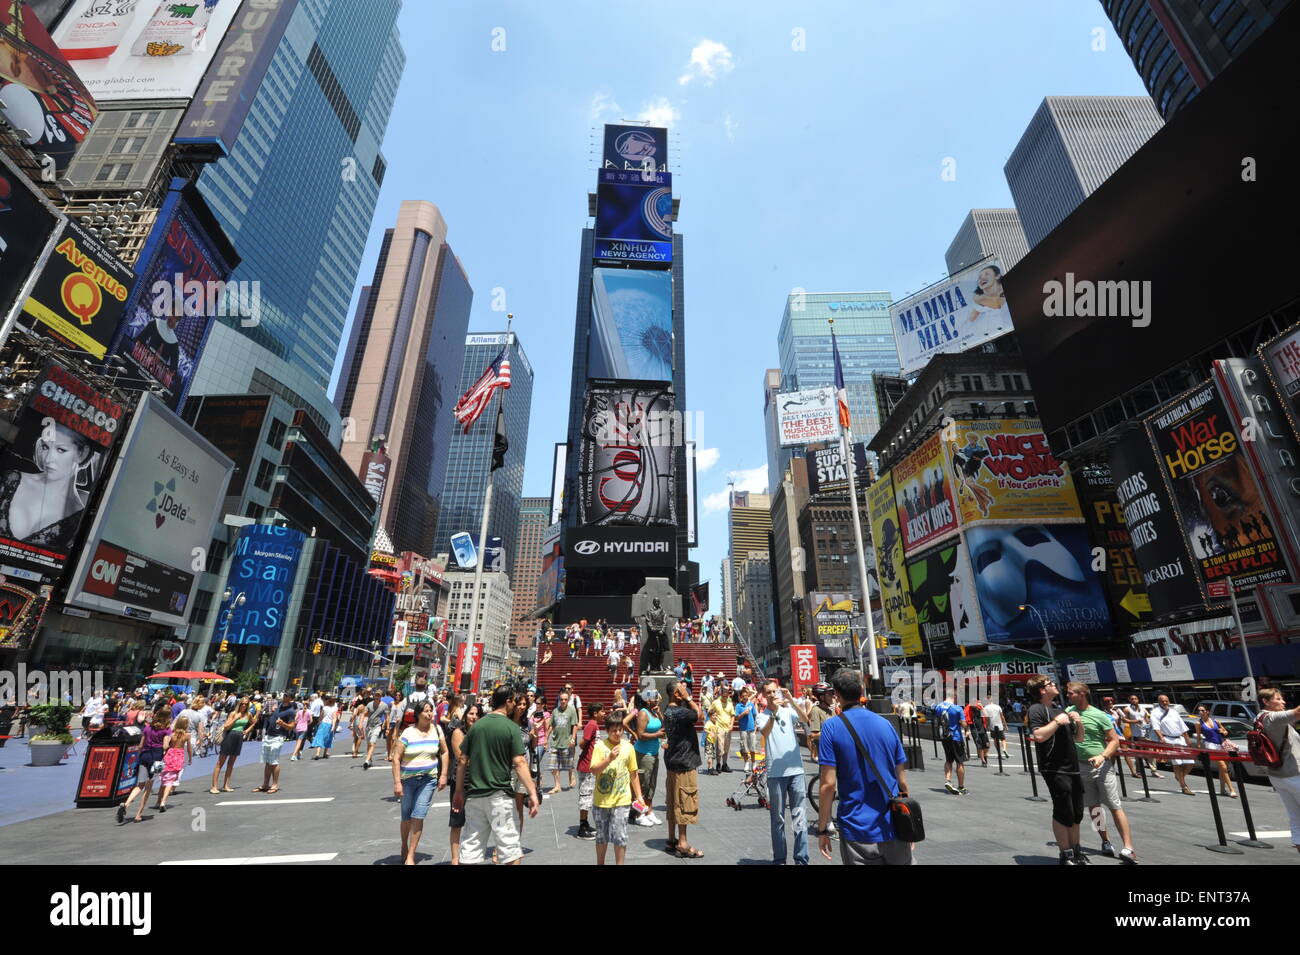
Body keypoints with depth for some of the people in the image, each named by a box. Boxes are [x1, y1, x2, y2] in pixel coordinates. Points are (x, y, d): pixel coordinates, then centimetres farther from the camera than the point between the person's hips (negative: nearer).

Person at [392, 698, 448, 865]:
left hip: (429, 779, 1)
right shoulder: (407, 733, -10)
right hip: (408, 779, -1)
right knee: (406, 817, 12)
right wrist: (397, 783, -12)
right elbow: (396, 758, -8)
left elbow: (444, 752, 6)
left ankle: (410, 856, 10)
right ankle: (404, 846, 39)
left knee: (418, 816, -4)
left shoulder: (437, 729, -1)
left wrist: (443, 775, 2)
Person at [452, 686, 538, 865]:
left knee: (471, 847, 13)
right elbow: (520, 763, -15)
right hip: (499, 796, -5)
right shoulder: (511, 728, -9)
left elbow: (463, 761, 6)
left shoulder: (476, 726, 4)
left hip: (474, 794, 5)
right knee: (509, 846, 6)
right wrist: (532, 793, -12)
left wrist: (459, 792, 15)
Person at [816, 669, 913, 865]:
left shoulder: (831, 727, -11)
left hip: (858, 833, -4)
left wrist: (823, 830, -4)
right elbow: (902, 779, 7)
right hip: (894, 829, 4)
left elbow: (828, 784, -15)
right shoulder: (886, 724, 1)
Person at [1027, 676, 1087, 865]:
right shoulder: (1036, 709, -10)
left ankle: (1076, 852, 29)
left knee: (1077, 814, 15)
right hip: (1055, 769, -8)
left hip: (1072, 768, 8)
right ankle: (1066, 856, 10)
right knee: (1063, 814, -3)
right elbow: (1039, 736, -25)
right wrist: (1057, 722, -18)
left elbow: (1079, 738, 20)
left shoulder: (1059, 708, 17)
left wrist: (1079, 723, 2)